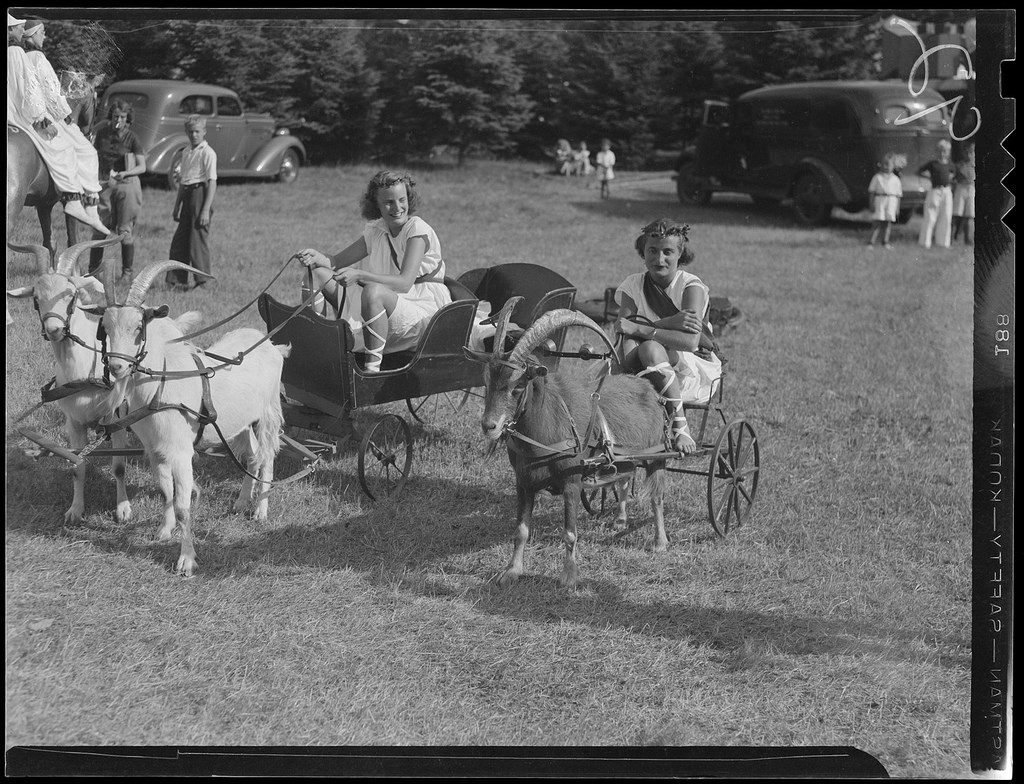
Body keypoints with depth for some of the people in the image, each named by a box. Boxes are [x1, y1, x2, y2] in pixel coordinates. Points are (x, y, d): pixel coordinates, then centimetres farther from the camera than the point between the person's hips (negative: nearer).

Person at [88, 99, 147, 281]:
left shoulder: (132, 139, -6)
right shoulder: (102, 133, 5)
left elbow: (142, 167, -10)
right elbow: (96, 156, 16)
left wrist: (125, 173, -26)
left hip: (127, 184, -3)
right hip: (106, 184, 3)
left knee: (125, 230, 0)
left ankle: (128, 271, 11)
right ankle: (93, 269, 11)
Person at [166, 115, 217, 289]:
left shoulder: (207, 153, -9)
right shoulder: (186, 152, 15)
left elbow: (212, 183, -13)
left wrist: (206, 210, -18)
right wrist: (177, 206, 20)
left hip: (200, 193, -8)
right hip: (187, 196, 8)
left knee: (198, 241, -5)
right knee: (179, 241, 8)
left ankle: (202, 282, 3)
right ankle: (177, 280, 15)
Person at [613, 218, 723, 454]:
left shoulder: (691, 286, -7)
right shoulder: (633, 286, 3)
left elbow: (691, 342, -24)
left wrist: (641, 329, -27)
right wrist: (667, 324, -25)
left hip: (699, 372, -3)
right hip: (649, 373, 3)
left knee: (650, 348, -33)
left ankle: (680, 426, -22)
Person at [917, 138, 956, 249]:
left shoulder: (950, 165, 8)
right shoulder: (932, 164, -2)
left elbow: (954, 172, 29)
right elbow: (919, 171, 3)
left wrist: (950, 177, 11)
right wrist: (929, 175, -4)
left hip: (946, 192, 4)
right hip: (935, 191, -4)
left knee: (946, 217, 5)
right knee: (931, 216, -2)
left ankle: (943, 241, 14)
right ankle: (926, 241, 3)